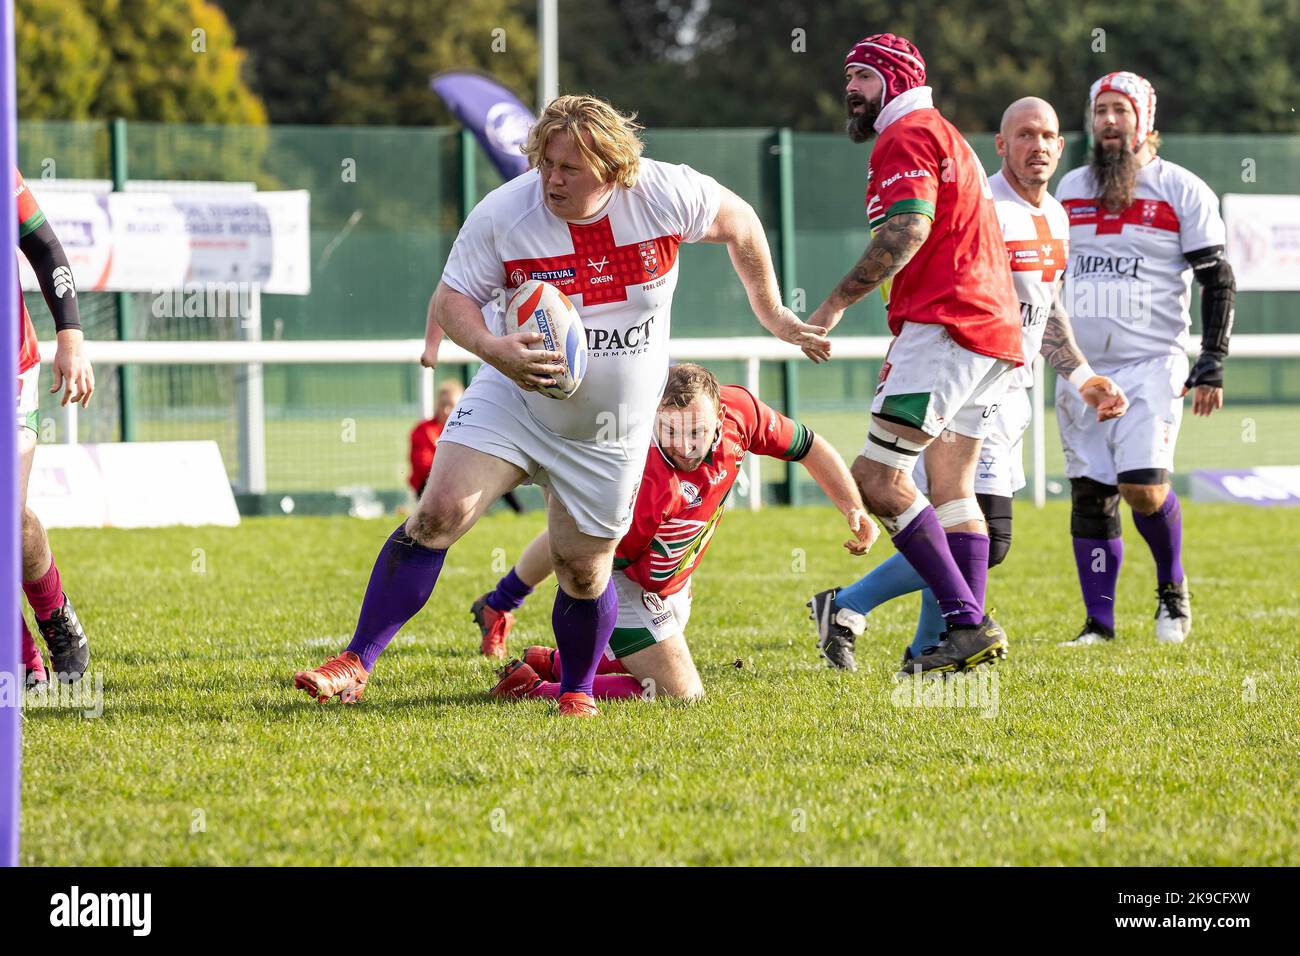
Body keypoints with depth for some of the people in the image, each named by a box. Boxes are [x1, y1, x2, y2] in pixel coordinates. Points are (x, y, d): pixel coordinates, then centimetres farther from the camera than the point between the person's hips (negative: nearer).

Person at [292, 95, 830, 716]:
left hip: (608, 433, 1)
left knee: (582, 571, 3)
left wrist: (772, 315, 13)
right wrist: (493, 349, -29)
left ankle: (578, 689, 31)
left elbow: (740, 223, 4)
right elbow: (452, 298, -8)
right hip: (510, 401, 0)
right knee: (438, 513, -16)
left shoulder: (665, 194, -15)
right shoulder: (502, 213, -17)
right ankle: (356, 664, -11)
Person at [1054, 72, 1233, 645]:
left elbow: (1218, 281, -2)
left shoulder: (1181, 191, -2)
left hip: (1151, 364, -4)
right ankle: (1098, 623, 8)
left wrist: (1212, 365, -9)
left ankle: (1172, 589, 10)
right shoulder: (1070, 190, 11)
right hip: (1082, 367, 4)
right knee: (1089, 494, 1)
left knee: (1143, 488, -16)